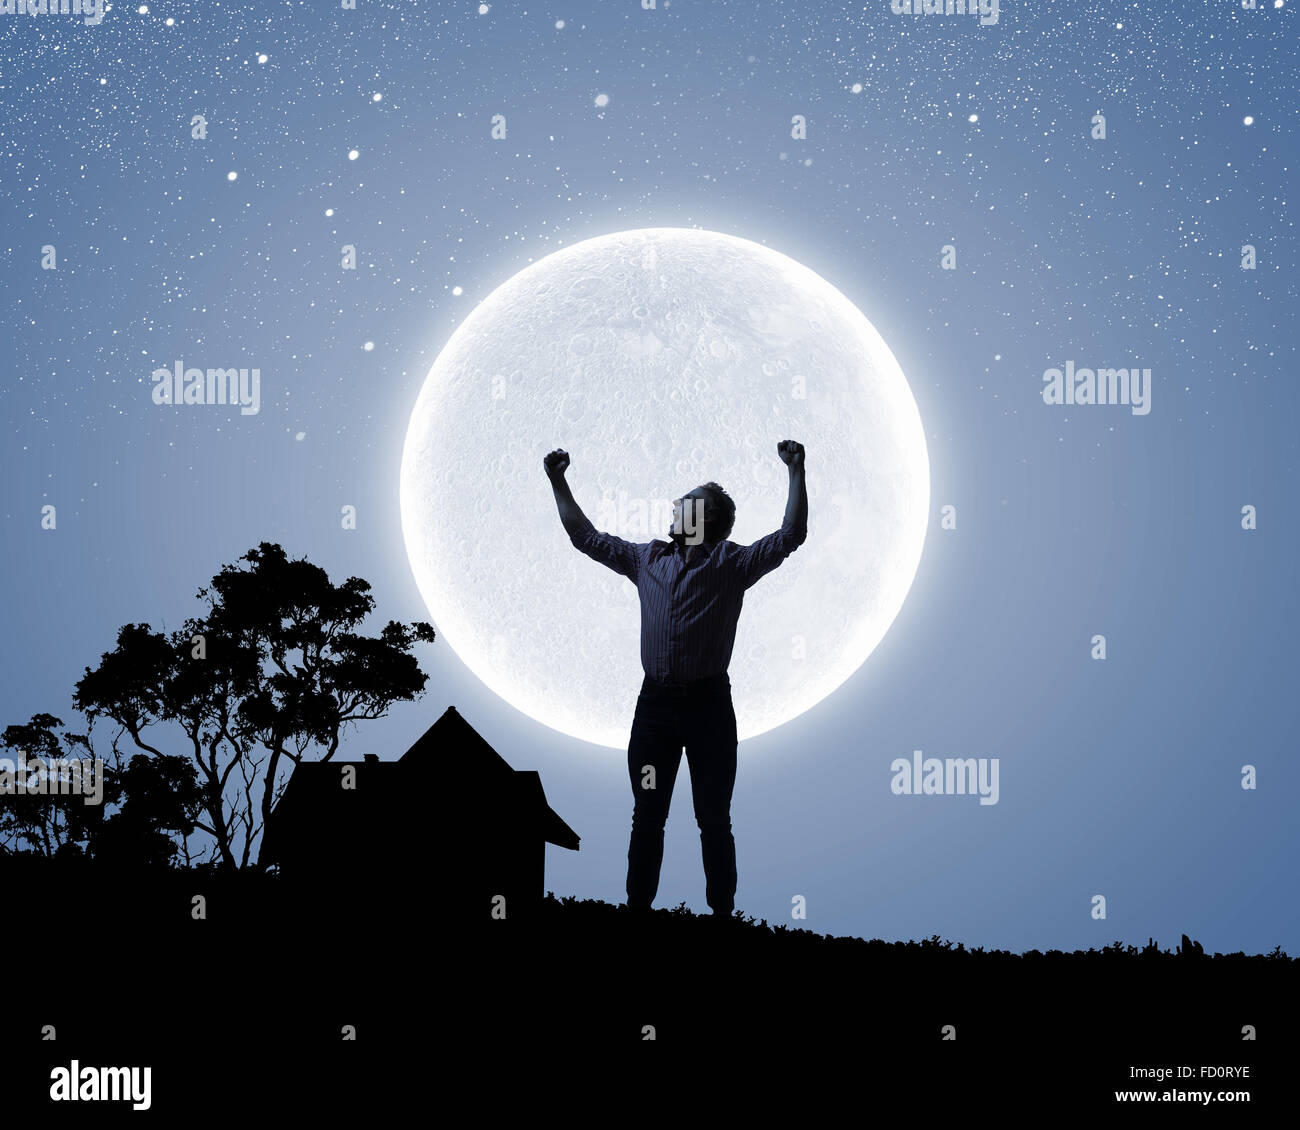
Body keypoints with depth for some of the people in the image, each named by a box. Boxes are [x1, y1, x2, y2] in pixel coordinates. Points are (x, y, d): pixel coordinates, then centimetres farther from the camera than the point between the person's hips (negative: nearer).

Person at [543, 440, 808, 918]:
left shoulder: (730, 563, 1)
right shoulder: (646, 558, 14)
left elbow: (789, 537, -8)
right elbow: (586, 536, 23)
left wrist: (796, 472, -14)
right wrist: (558, 482, 23)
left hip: (708, 703, -4)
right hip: (655, 700, 4)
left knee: (714, 819, 3)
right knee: (647, 817, 10)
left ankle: (722, 911, 11)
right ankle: (637, 908, 18)